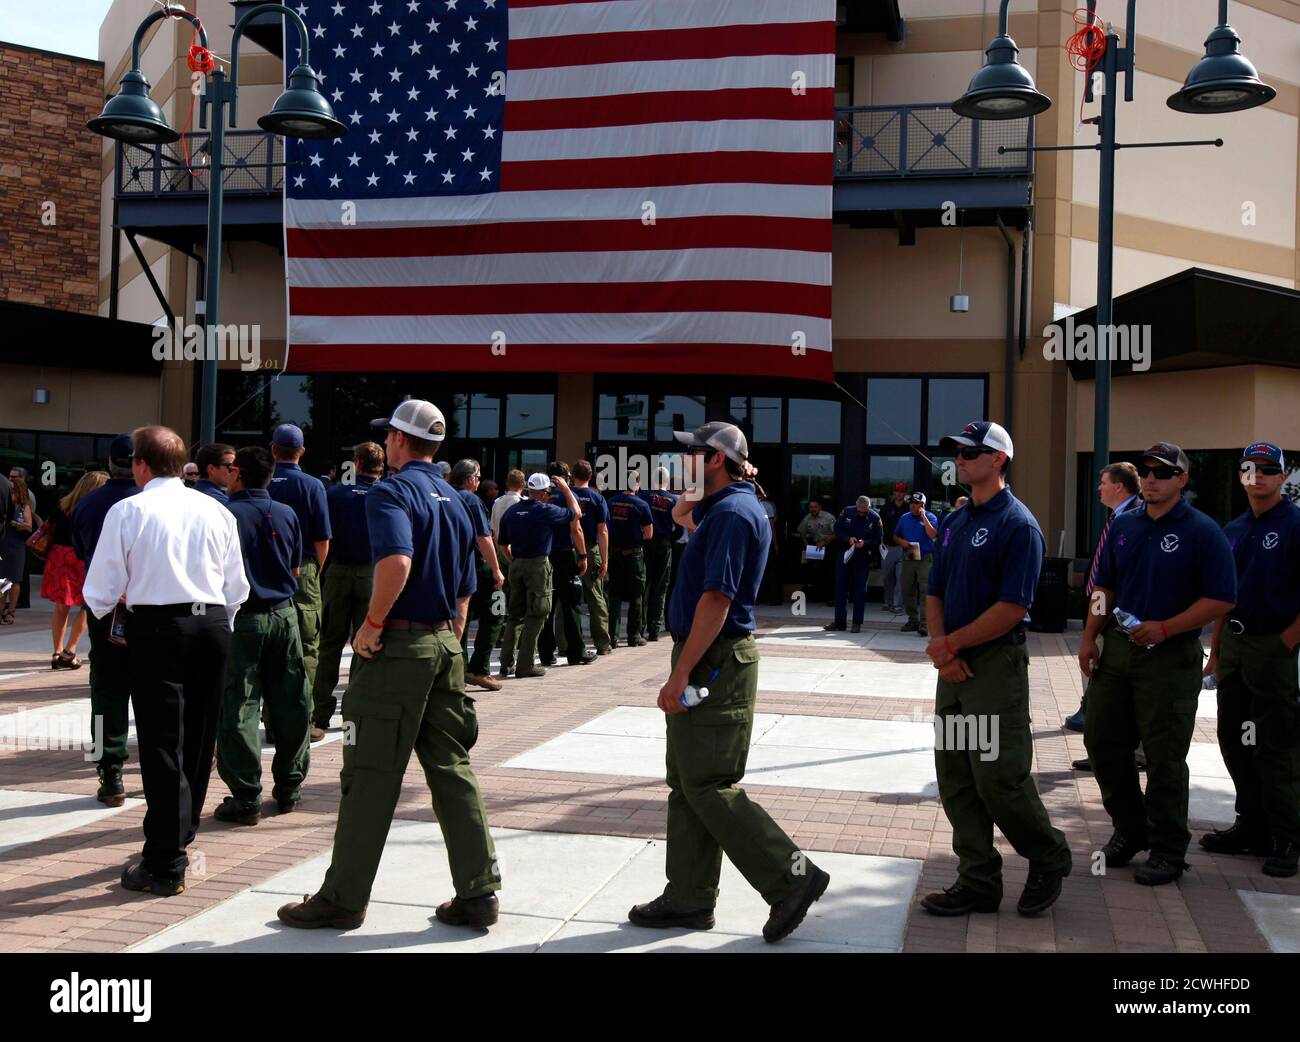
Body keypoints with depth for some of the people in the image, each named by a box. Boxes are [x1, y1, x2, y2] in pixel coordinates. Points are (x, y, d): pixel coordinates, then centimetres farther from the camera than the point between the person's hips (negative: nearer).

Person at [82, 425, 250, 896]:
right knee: (199, 738, 16)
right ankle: (180, 835, 32)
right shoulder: (216, 511, 7)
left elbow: (101, 590, -2)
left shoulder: (127, 511, -4)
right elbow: (237, 588, 10)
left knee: (161, 745, -1)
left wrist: (105, 611, 20)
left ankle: (165, 866, 1)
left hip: (154, 628, -4)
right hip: (213, 626, 4)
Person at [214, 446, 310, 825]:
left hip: (242, 618, -4)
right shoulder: (286, 514, 5)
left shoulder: (227, 514, -9)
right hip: (283, 615, 5)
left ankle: (246, 799, 1)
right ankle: (289, 788, 21)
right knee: (290, 705, 12)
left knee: (238, 709, 0)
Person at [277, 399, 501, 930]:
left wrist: (372, 624, -19)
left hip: (397, 646, -7)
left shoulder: (391, 492, -9)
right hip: (445, 645, 8)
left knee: (371, 777, 1)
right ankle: (478, 893, 12)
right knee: (453, 771, 10)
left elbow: (396, 561, -29)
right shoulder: (454, 501, 16)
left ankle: (343, 898, 11)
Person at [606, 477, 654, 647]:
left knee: (615, 596, 9)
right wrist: (635, 537, 7)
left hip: (614, 553, 3)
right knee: (636, 596, 7)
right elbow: (649, 534, -8)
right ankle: (634, 636, 10)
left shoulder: (611, 502, 1)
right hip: (634, 554, -3)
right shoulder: (641, 505, -10)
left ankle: (612, 636, 5)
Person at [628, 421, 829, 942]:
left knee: (708, 786, -7)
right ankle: (688, 899, 19)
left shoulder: (732, 514, -17)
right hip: (708, 661, 10)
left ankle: (791, 877, -1)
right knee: (687, 784, 13)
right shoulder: (724, 505, 13)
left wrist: (680, 674, -25)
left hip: (713, 663, -10)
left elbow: (717, 598, -24)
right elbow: (681, 513, 34)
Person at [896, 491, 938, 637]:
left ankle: (924, 624, -15)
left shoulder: (930, 517, 1)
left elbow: (933, 535, -16)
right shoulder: (904, 518, 14)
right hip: (908, 558, 5)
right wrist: (901, 542, -1)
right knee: (907, 591, 9)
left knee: (925, 591, -12)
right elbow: (895, 536, 21)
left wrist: (923, 517, -14)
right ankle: (913, 620, 22)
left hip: (925, 558, -5)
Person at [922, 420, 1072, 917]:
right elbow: (935, 593, 15)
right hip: (955, 666, 8)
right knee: (956, 781, 9)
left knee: (1000, 780, -6)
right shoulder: (957, 522, 14)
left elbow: (1012, 608, -19)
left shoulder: (1018, 525, -12)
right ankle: (978, 881, 19)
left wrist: (950, 644, -12)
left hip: (996, 665, -8)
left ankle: (1049, 859, 19)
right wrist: (941, 651, -2)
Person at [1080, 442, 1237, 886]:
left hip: (1170, 657, -6)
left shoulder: (1202, 532, -8)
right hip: (1117, 650, 6)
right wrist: (1090, 638, 6)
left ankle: (1168, 850, 15)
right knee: (1102, 742, 11)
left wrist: (1164, 628, -19)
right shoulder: (1124, 525, 9)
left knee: (1164, 757, 0)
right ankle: (1130, 829, 29)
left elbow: (1221, 599, -12)